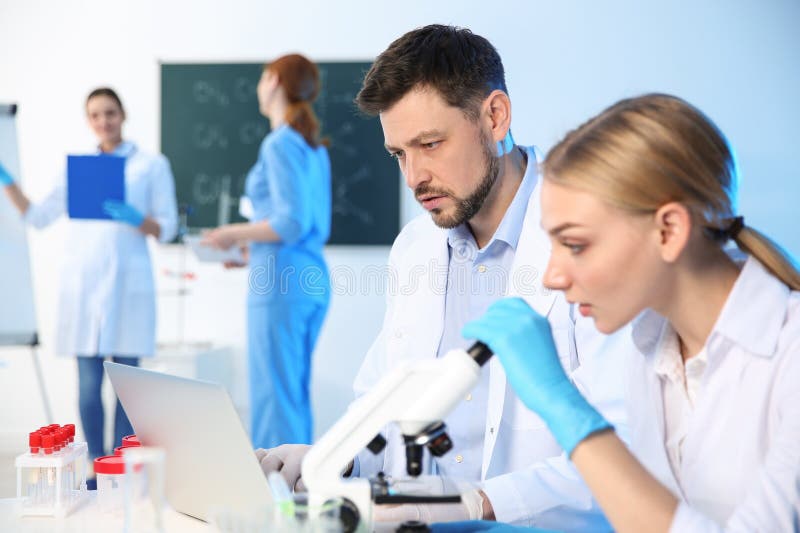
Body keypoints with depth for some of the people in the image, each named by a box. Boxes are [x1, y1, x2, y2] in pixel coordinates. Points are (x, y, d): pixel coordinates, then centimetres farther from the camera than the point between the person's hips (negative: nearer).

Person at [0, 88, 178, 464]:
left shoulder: (151, 165, 7)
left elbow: (167, 228, 2)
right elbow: (37, 216, 15)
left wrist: (136, 219, -17)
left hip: (126, 281, -2)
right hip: (81, 281, 2)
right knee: (89, 383, 0)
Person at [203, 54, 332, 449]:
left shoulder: (280, 144, -10)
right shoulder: (314, 146, 16)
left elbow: (292, 222, -18)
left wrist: (236, 234, -6)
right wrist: (249, 250, 21)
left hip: (281, 282, -9)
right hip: (313, 279, 9)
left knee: (274, 396, -5)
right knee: (296, 396, 14)